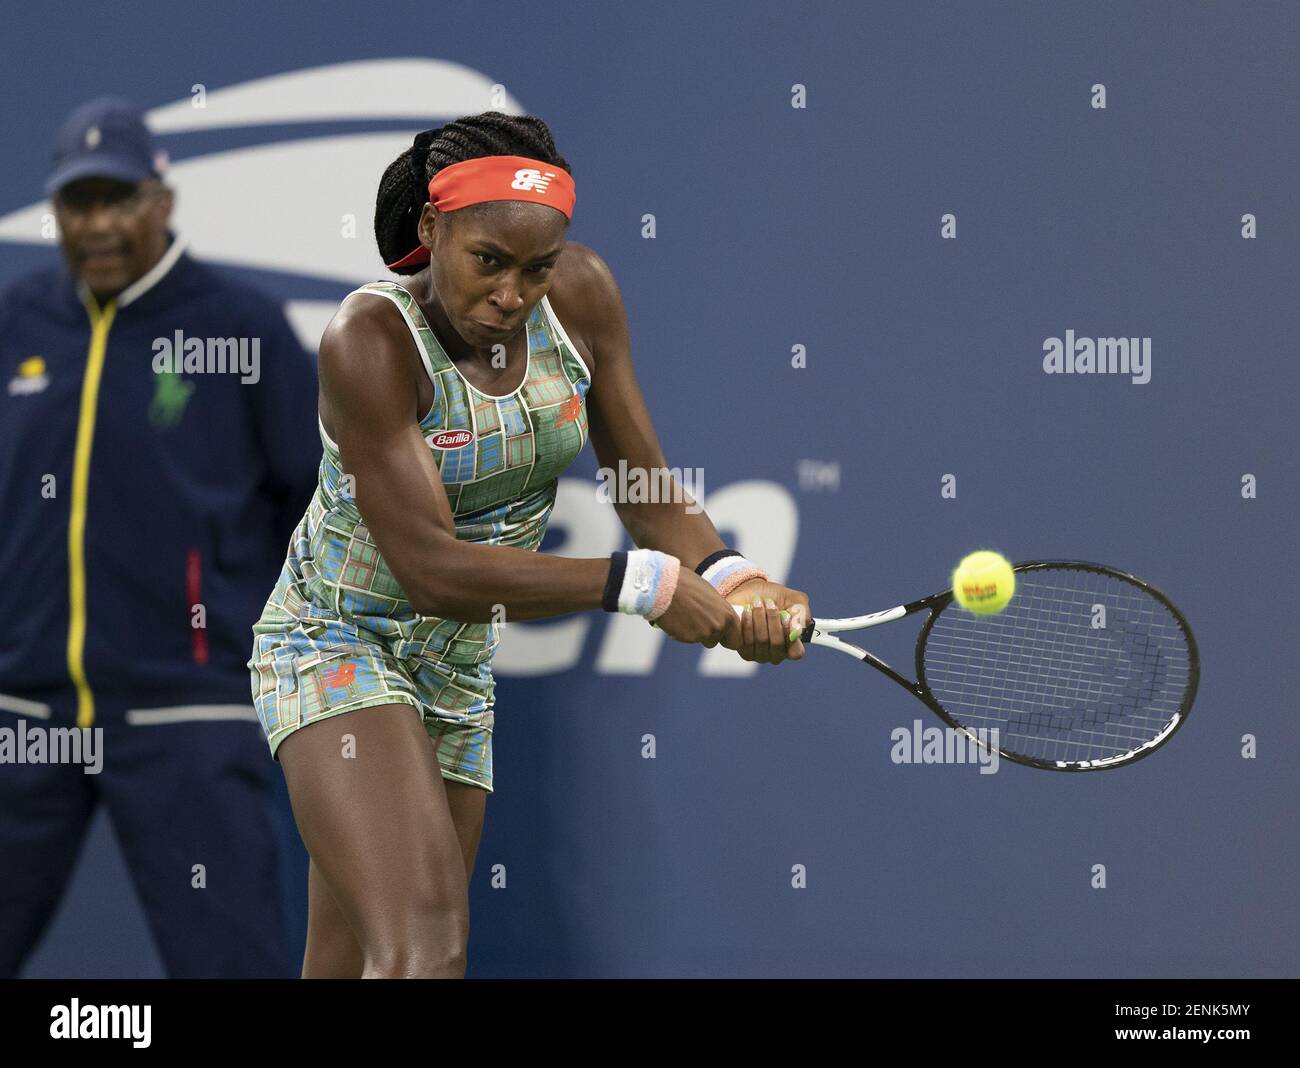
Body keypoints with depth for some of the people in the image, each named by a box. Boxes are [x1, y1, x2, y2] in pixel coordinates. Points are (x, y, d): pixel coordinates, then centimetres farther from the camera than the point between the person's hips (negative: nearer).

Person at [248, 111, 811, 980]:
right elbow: (433, 569, -28)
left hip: (461, 670, 6)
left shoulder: (581, 295, -8)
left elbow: (649, 490, 0)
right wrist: (642, 585, -28)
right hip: (337, 644, -6)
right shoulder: (371, 340, -25)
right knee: (424, 947, -26)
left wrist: (731, 580, -21)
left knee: (353, 971, 5)